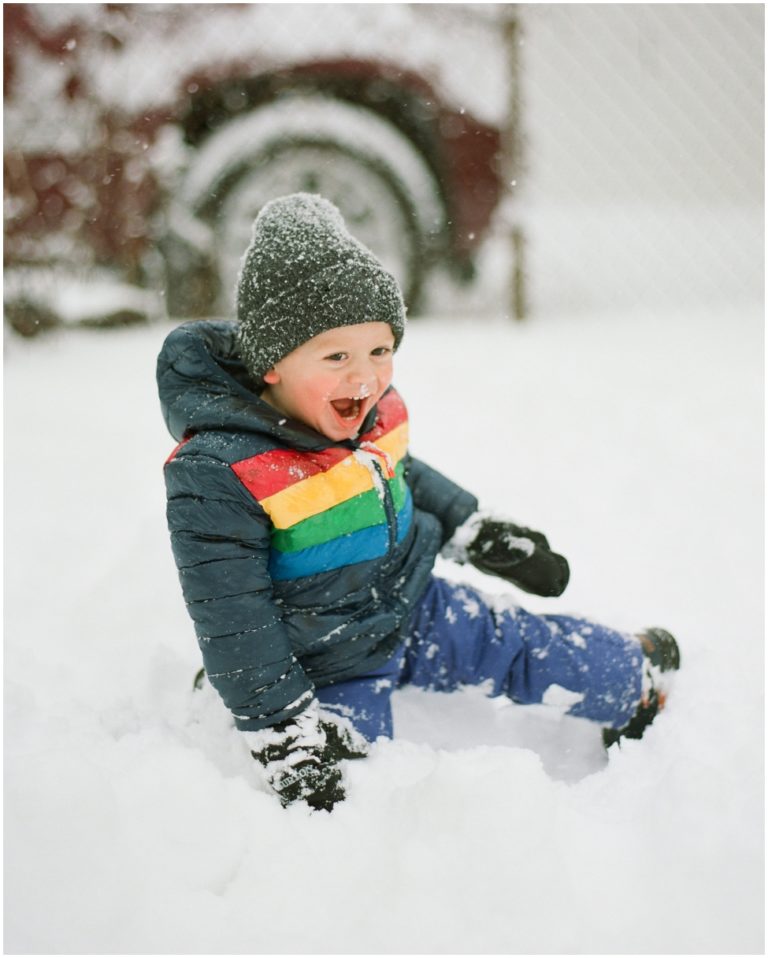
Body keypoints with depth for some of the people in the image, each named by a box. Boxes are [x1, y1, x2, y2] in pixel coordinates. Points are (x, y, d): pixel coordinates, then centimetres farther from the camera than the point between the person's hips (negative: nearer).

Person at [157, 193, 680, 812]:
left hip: (412, 610, 6)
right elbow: (231, 619, -26)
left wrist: (477, 532, 21)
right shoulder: (219, 474, -31)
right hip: (328, 669, -6)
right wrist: (281, 732, -25)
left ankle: (636, 679, 39)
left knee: (530, 649, 11)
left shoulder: (371, 413, -8)